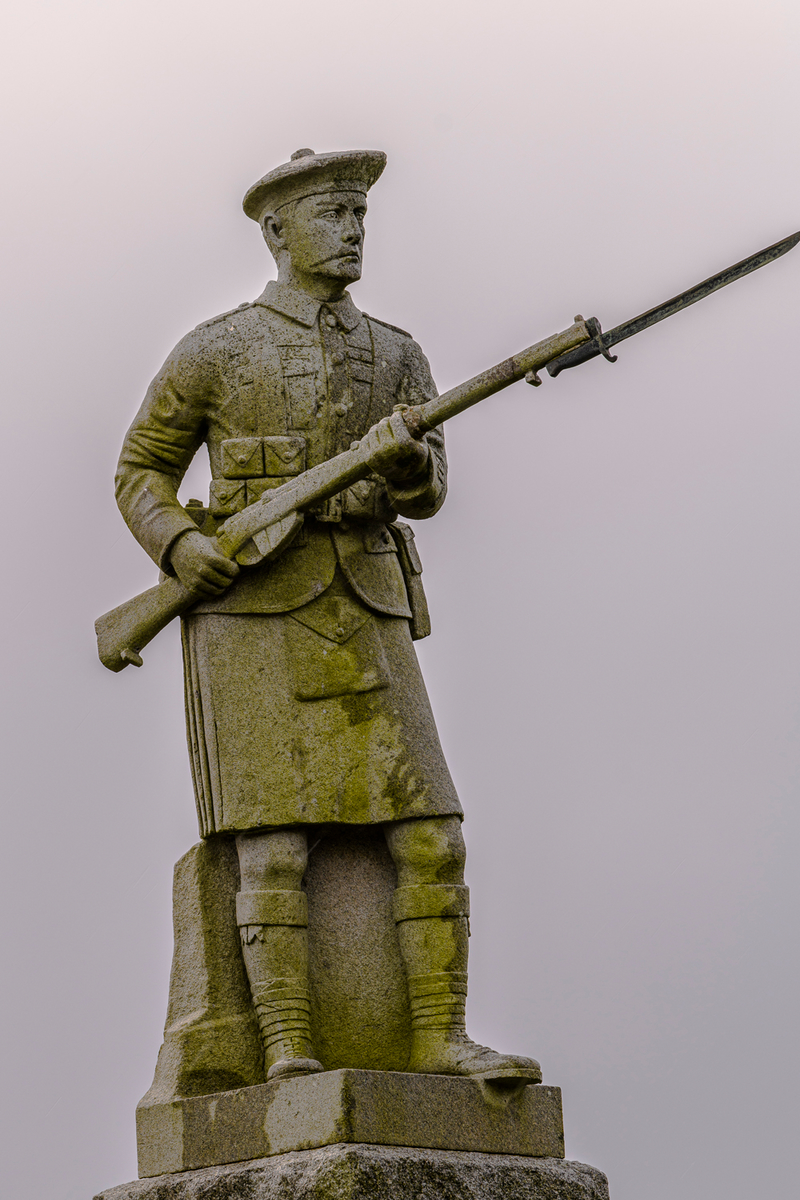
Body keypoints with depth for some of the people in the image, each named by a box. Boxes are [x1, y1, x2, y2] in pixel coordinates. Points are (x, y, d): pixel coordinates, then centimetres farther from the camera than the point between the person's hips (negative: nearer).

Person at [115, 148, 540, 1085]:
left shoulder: (397, 355, 14)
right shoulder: (212, 352, 4)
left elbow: (426, 491, 4)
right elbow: (141, 473, 10)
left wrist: (406, 456, -21)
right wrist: (180, 547, -11)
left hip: (365, 619, 4)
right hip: (251, 611, -4)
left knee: (429, 831, -7)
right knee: (274, 840, -13)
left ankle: (440, 1040, -4)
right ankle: (288, 1053, -12)